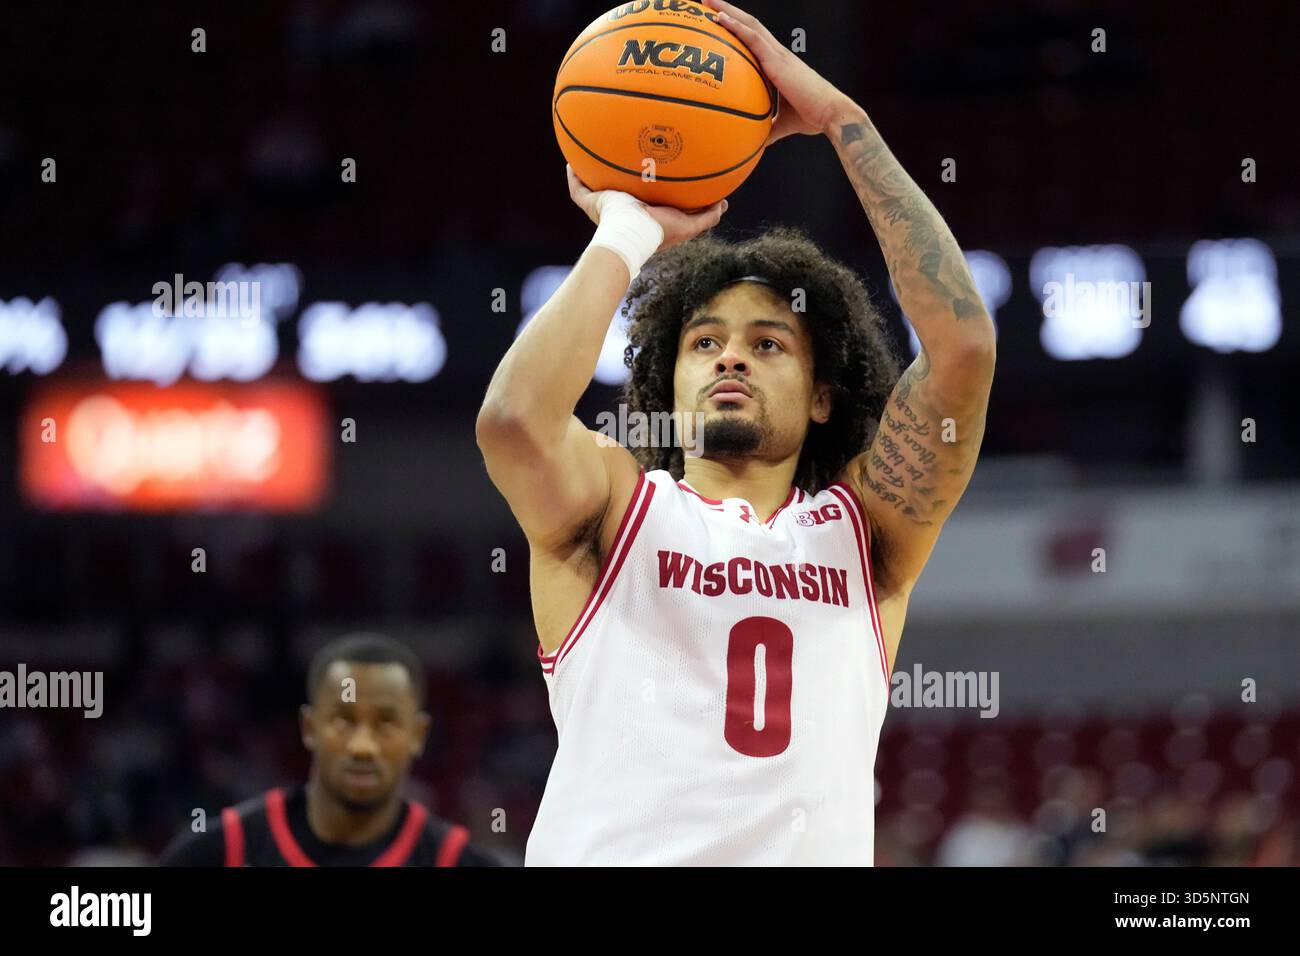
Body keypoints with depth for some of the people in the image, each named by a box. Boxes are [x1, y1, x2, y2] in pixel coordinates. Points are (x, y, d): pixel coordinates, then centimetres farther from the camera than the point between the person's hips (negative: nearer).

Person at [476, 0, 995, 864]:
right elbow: (514, 417, -9)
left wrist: (843, 120, 5)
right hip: (610, 851, -2)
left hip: (815, 849, 2)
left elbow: (963, 345, 3)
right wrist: (629, 235, 3)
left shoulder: (862, 531, 15)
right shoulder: (615, 508, 12)